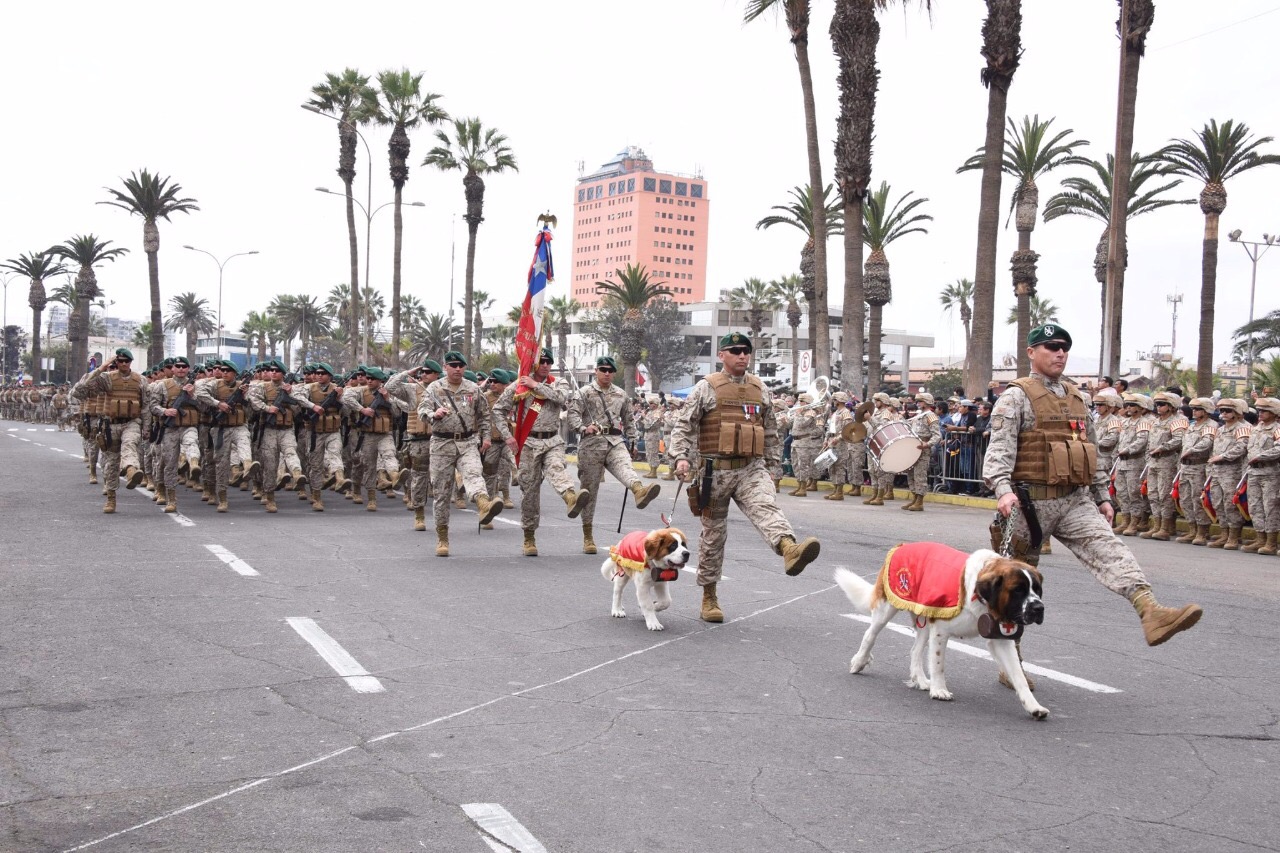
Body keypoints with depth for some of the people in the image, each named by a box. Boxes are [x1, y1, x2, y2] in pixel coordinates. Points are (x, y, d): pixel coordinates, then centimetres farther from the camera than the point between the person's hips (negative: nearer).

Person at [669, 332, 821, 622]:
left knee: (765, 507, -27)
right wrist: (681, 457, -16)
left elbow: (771, 431, 20)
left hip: (752, 469, 2)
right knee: (713, 533, 6)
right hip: (716, 470, -2)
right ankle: (709, 596, 18)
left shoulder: (761, 389, 13)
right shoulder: (706, 388, 0)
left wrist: (774, 464, 19)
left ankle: (789, 549, -55)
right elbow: (685, 426, -3)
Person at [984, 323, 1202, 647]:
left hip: (1076, 500, 6)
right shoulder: (1016, 396, -6)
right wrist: (1003, 489, -33)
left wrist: (1102, 496, 21)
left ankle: (1151, 612, -34)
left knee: (1107, 548, -17)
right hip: (1032, 501, -6)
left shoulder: (1076, 398, 17)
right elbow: (1000, 448, -18)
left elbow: (1090, 452, 23)